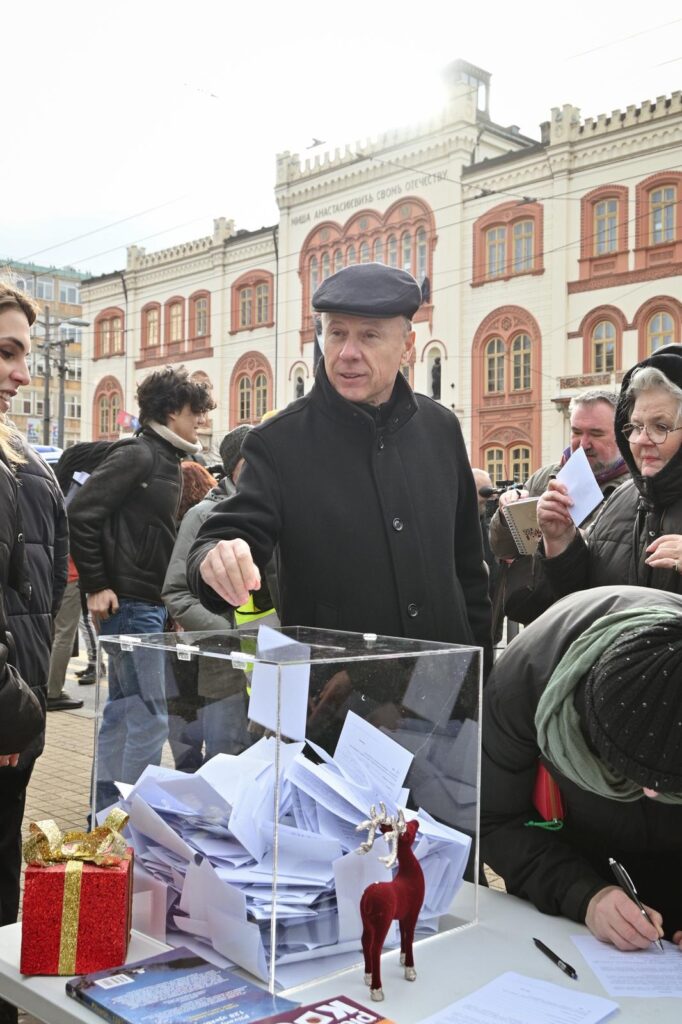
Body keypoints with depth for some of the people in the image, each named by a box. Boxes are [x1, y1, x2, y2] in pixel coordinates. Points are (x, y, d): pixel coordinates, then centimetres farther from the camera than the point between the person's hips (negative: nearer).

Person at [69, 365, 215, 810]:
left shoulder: (169, 461, 15)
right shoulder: (137, 454, -13)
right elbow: (81, 513, -18)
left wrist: (169, 602, 15)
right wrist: (96, 586, -16)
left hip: (149, 605, 9)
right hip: (129, 604, -9)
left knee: (123, 711, 15)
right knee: (151, 719, -6)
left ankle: (107, 810, 26)